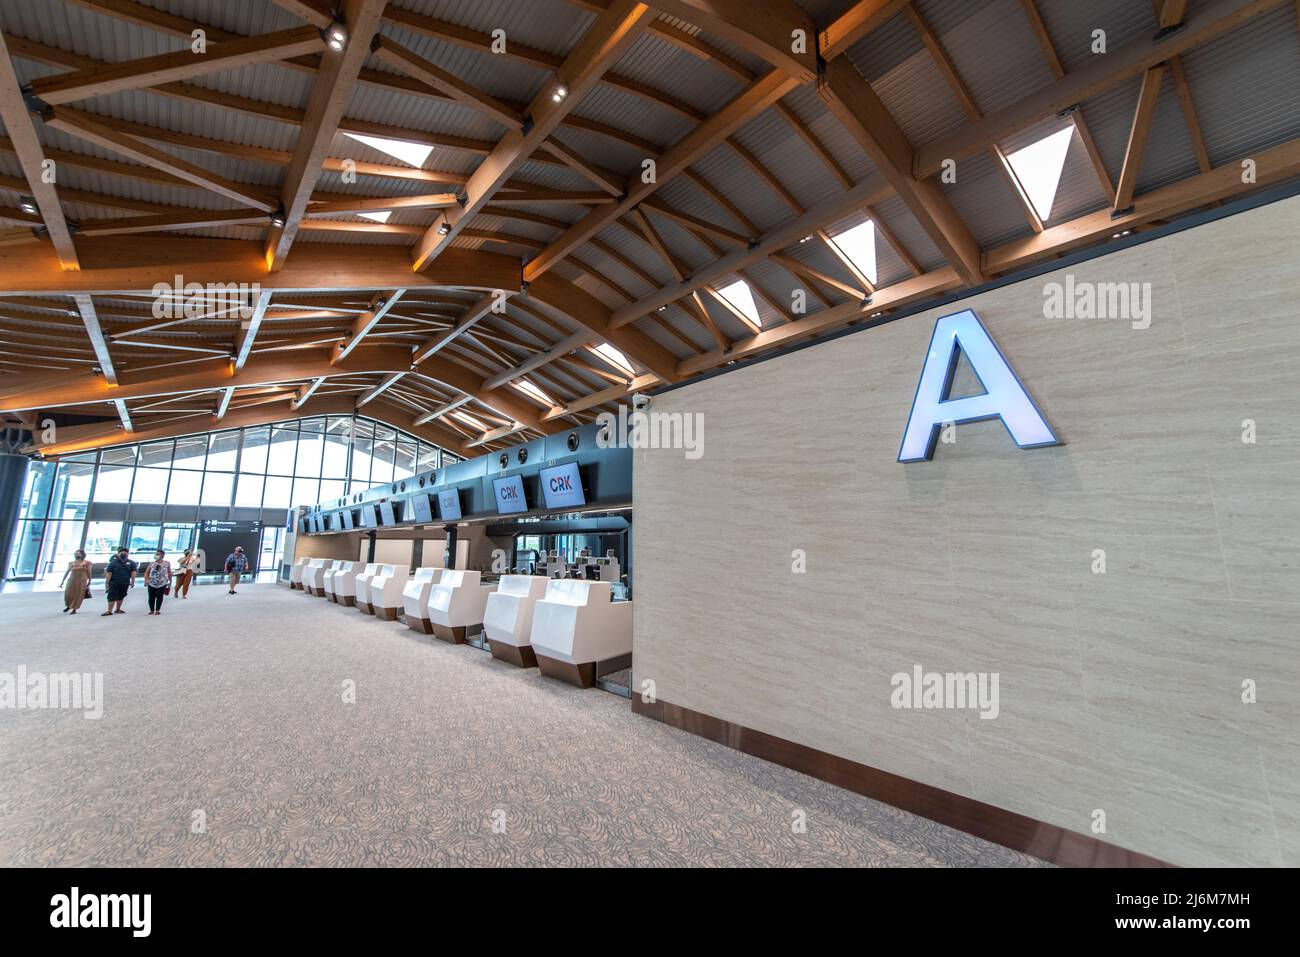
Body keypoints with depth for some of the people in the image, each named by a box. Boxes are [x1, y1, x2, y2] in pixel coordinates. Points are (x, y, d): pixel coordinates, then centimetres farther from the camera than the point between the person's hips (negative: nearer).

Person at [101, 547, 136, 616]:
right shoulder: (113, 563, 0)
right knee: (112, 597, -8)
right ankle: (109, 611, -7)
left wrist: (132, 582, -6)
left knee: (120, 597, 13)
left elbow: (133, 573, 2)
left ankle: (118, 609, 25)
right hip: (114, 583, -2)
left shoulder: (131, 563, 5)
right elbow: (108, 574, -4)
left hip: (125, 584, 2)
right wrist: (107, 583, -11)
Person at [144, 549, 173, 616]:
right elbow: (146, 573, 2)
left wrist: (170, 581, 9)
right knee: (151, 597, 4)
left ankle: (157, 610, 7)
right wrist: (146, 579, -14)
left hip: (162, 583, -1)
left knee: (159, 596, -1)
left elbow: (169, 573, 9)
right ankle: (151, 610, 17)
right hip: (152, 583, 1)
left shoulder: (167, 563, 2)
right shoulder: (152, 563, 3)